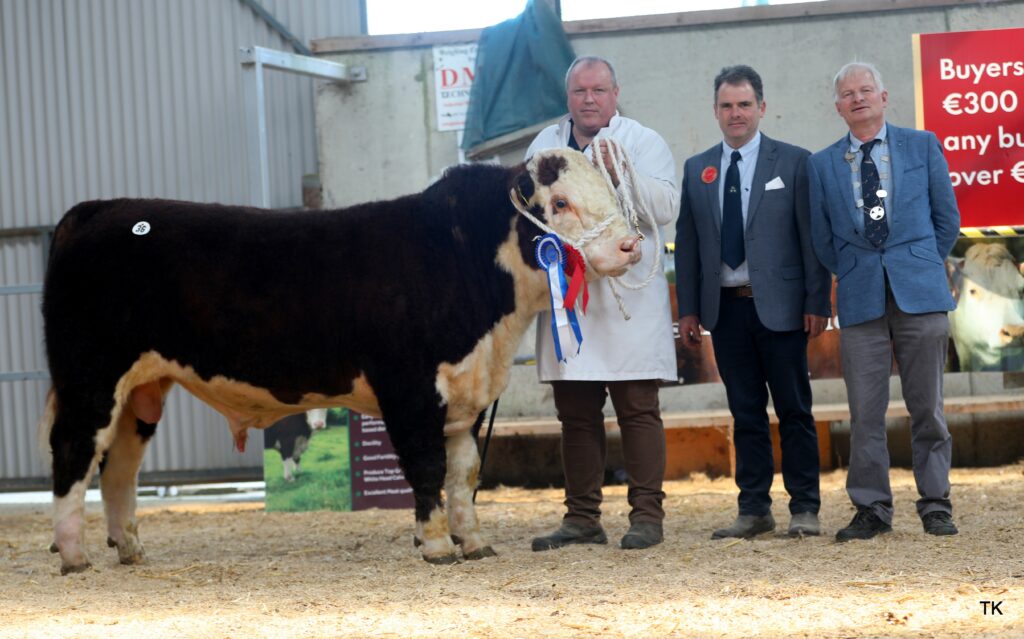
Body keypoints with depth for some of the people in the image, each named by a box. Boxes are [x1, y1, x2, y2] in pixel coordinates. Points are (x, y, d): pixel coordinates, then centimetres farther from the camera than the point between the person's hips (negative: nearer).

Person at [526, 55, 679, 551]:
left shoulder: (643, 143, 4)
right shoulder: (545, 145, 16)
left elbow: (665, 207, -9)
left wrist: (619, 175, -19)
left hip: (627, 299, -4)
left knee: (638, 411, -4)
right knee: (576, 414, 7)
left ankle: (647, 515, -1)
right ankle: (582, 517, 13)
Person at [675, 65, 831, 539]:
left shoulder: (793, 162, 1)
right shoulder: (696, 170, 11)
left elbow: (812, 237, -2)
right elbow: (687, 243, 11)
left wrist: (818, 302, -8)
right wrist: (688, 309, 5)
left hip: (779, 305, -3)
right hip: (725, 305, 3)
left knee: (794, 410, 1)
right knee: (745, 412, 7)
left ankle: (805, 508, 6)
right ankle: (753, 509, 11)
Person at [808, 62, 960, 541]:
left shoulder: (922, 146, 8)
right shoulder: (822, 165, 9)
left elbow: (947, 218, 11)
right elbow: (822, 238, 13)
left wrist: (920, 268, 9)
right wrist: (852, 275, 8)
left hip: (919, 293, -1)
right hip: (860, 299, 1)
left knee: (927, 407, 2)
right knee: (865, 412, -1)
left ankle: (935, 506, 11)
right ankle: (872, 510, 6)